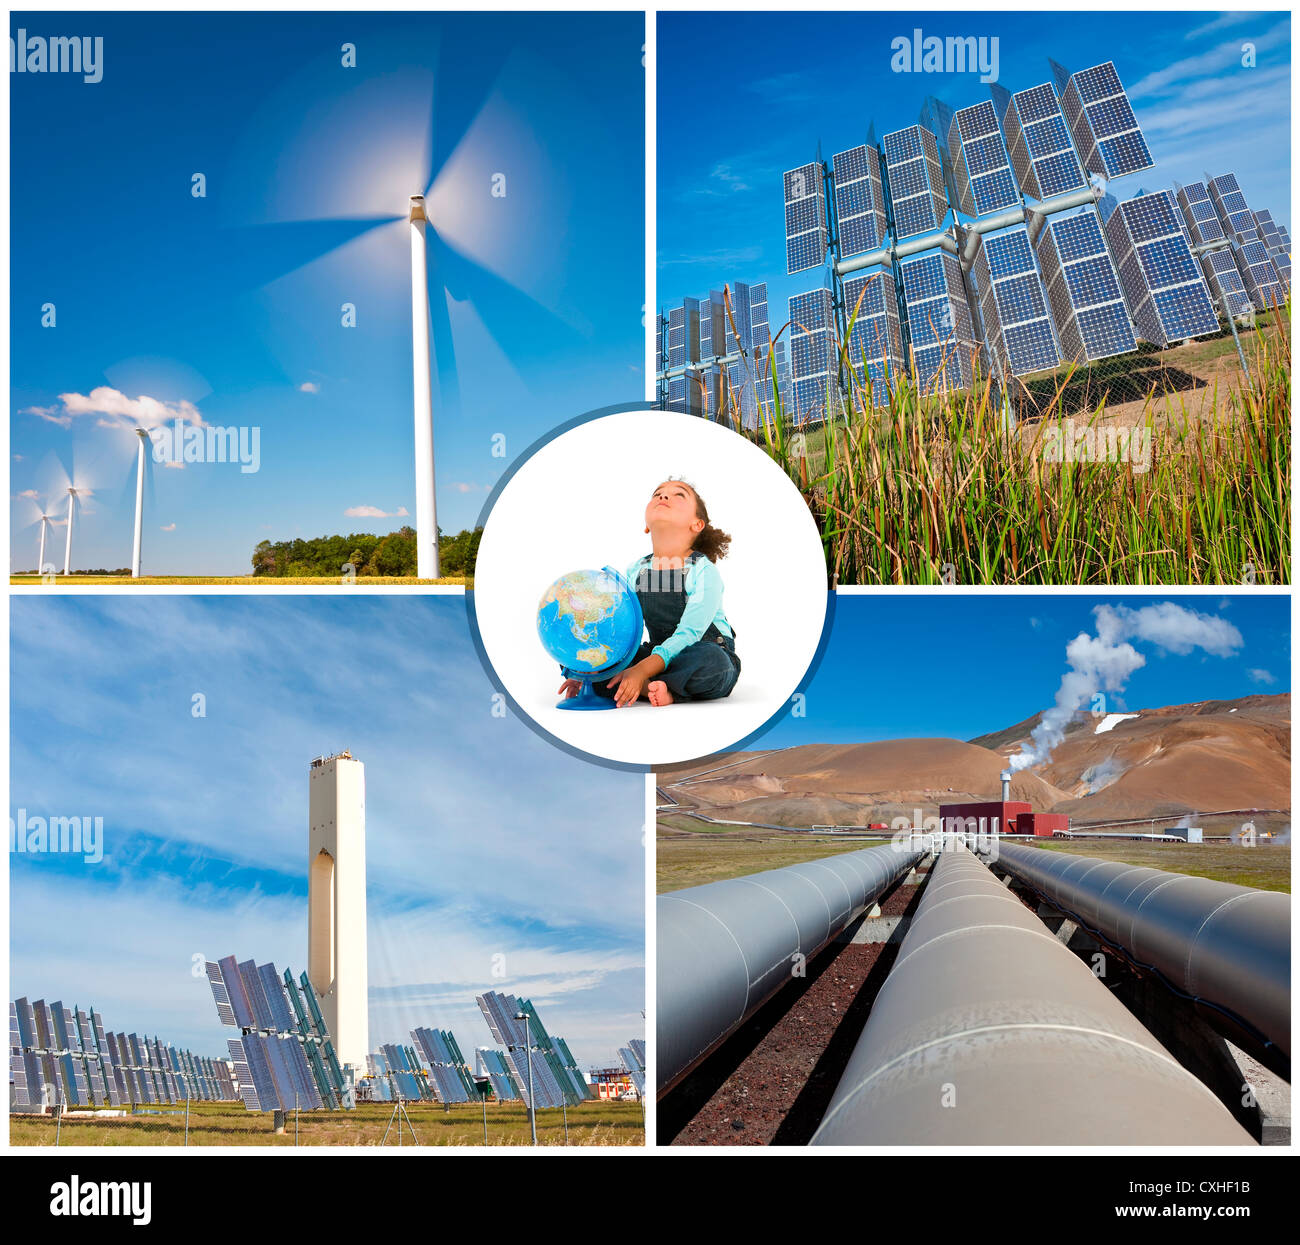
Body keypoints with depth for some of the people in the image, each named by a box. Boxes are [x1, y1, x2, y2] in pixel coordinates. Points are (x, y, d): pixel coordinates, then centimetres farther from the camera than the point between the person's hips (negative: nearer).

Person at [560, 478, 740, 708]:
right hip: (658, 656, 4)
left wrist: (642, 670, -37)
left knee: (709, 659, -41)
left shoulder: (704, 571, -14)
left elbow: (688, 634, -24)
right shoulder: (635, 571, 3)